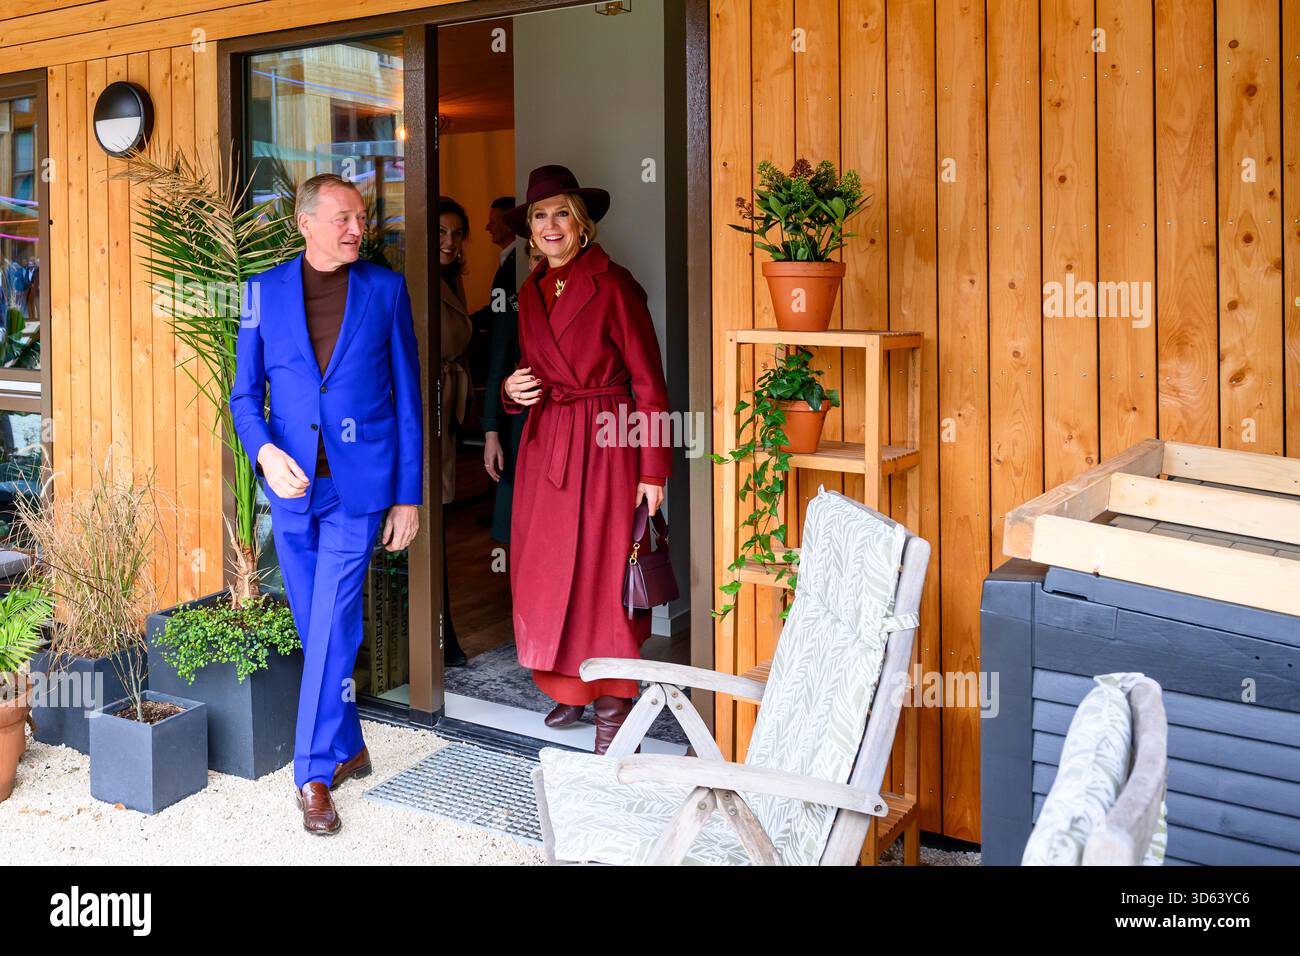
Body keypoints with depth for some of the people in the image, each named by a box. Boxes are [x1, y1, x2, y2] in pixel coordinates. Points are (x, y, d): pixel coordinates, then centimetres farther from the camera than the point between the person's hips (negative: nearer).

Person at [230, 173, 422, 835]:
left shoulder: (386, 289, 0)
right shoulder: (264, 291, 4)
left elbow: (407, 399, 2)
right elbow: (244, 393, 7)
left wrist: (408, 494, 0)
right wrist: (264, 451, -14)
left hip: (358, 485, -3)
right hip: (291, 484, 3)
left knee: (332, 628, -7)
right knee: (317, 630, 12)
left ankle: (315, 775, 3)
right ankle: (349, 748, 29)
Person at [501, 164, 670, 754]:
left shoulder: (613, 285, -8)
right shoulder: (530, 292, 12)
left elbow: (648, 381, -9)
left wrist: (654, 469, -12)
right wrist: (512, 391, -1)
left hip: (606, 441, -6)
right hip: (545, 443, 6)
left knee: (603, 568, -3)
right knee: (546, 571, 6)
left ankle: (613, 703, 10)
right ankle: (570, 688, 22)